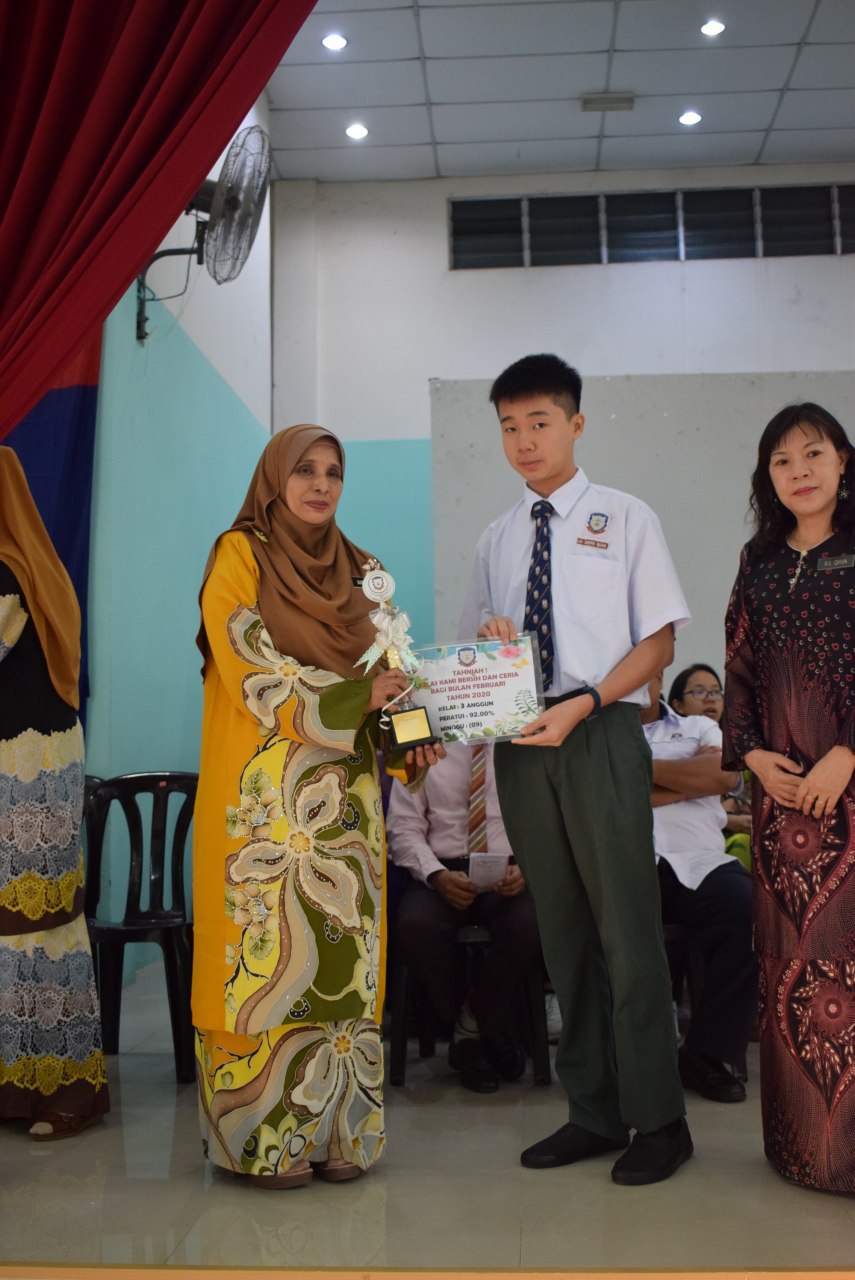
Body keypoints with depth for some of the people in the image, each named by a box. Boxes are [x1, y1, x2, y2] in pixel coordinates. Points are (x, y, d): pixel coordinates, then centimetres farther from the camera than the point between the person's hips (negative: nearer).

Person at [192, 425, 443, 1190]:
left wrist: (409, 741, -4)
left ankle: (337, 1128, 13)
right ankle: (264, 1136, 7)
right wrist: (355, 697, -12)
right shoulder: (241, 555, 0)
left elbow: (386, 674, 14)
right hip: (266, 793, -5)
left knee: (342, 952, 4)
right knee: (268, 950, -4)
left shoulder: (358, 571, 16)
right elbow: (253, 676, -9)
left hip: (344, 795, 5)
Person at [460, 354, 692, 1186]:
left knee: (626, 929, -2)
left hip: (600, 736, -4)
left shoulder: (625, 519, 4)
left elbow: (658, 641, -2)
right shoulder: (496, 540, 16)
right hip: (522, 743, 5)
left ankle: (657, 1122, 12)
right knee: (561, 930, 10)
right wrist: (487, 642, -5)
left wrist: (581, 704, -16)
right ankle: (594, 1112, 22)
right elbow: (476, 648, 19)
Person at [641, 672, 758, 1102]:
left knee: (754, 911, -31)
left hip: (699, 864, 2)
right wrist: (691, 780, 0)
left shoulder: (700, 728, 25)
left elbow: (724, 775, 2)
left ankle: (708, 1052, -15)